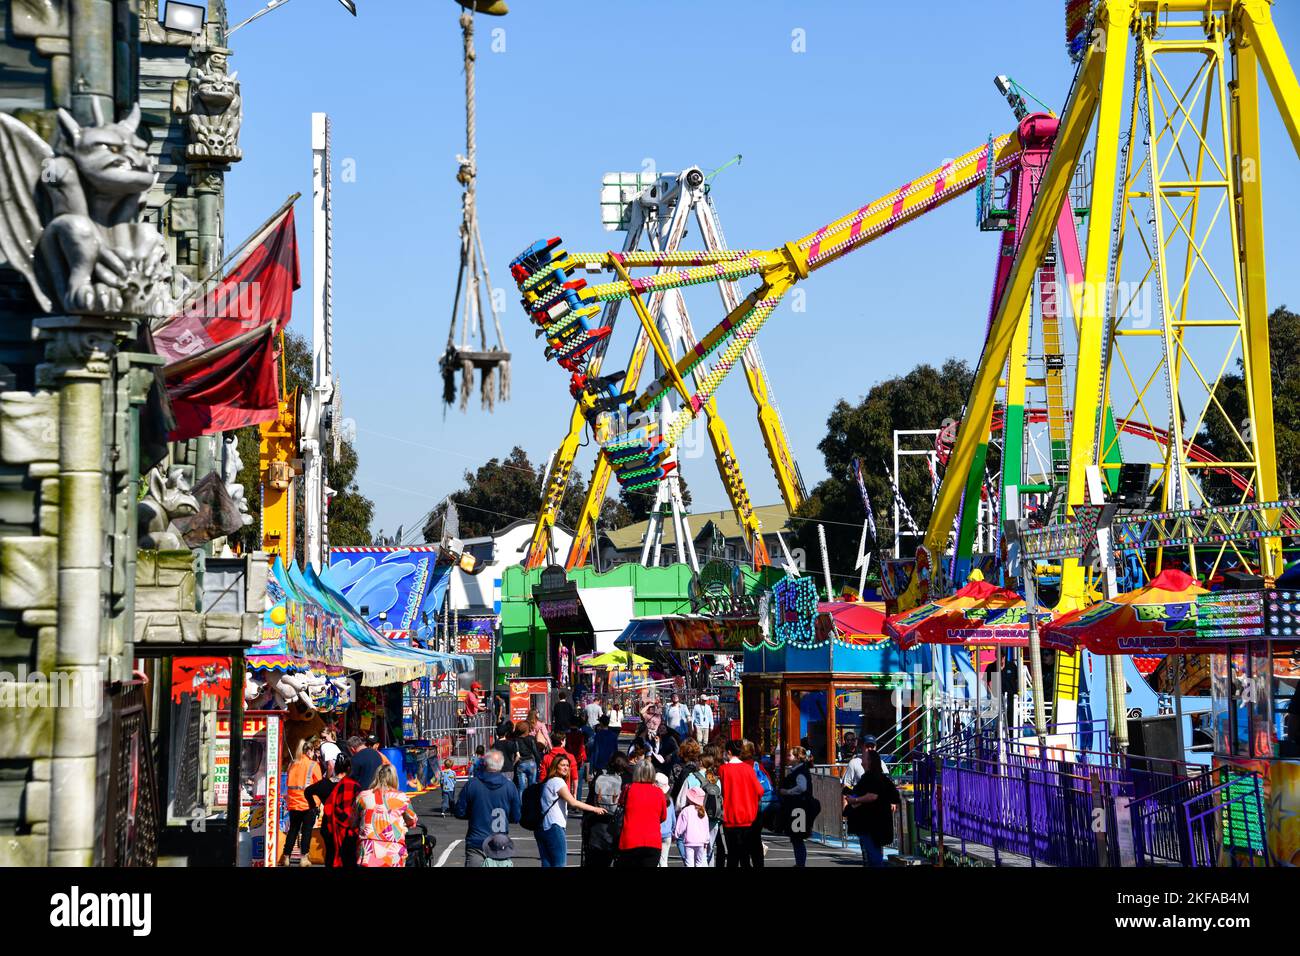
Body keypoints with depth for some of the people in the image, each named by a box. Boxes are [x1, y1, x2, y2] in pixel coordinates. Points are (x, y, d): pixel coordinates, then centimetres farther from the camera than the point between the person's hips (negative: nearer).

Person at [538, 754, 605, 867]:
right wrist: (595, 809, -15)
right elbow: (573, 803, -16)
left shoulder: (548, 782, 20)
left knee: (546, 863, 9)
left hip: (541, 827, 9)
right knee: (559, 863, -8)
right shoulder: (558, 781, -9)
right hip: (554, 827, -9)